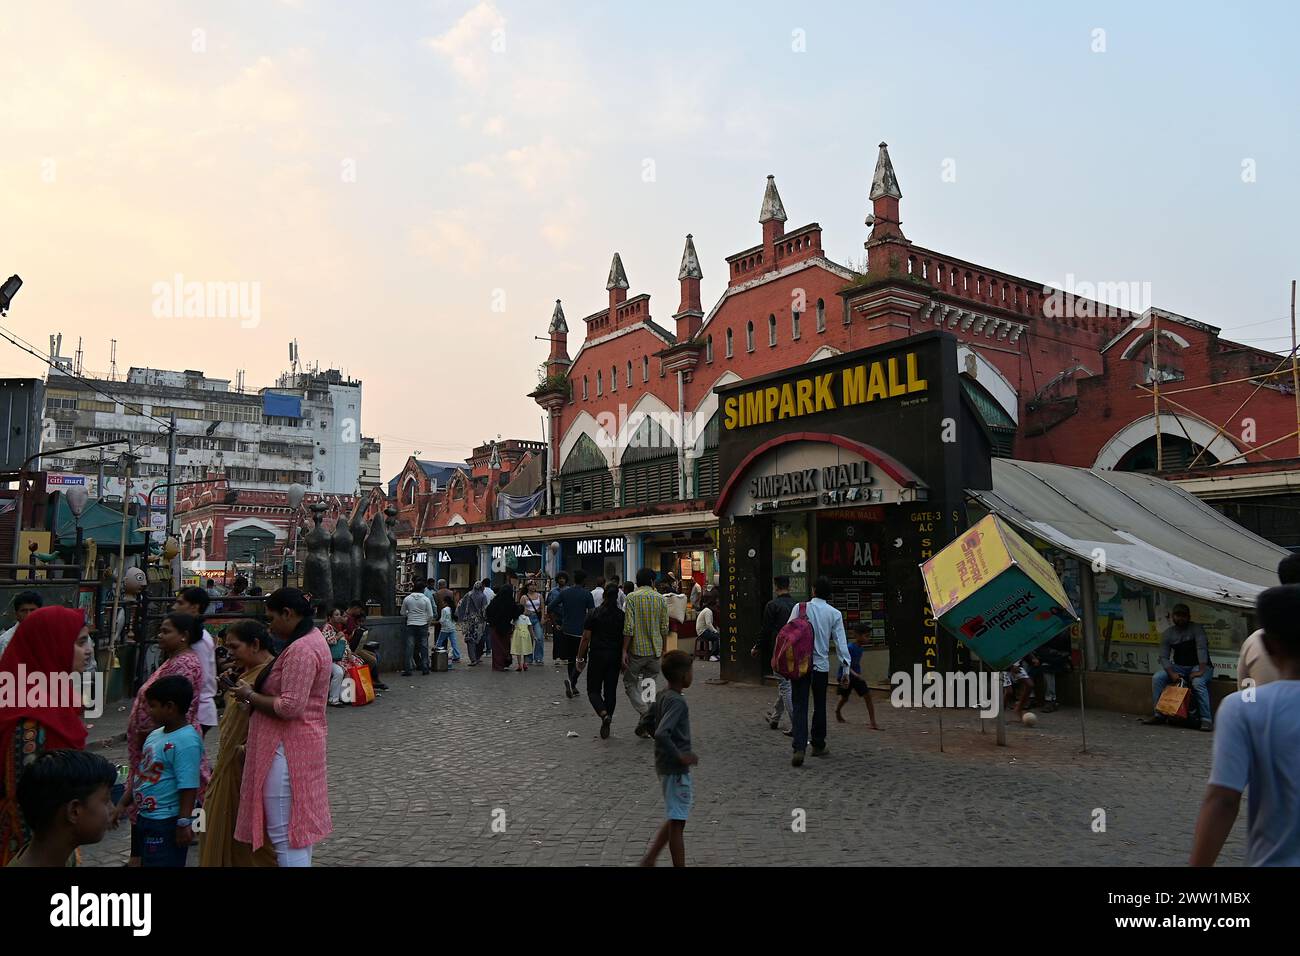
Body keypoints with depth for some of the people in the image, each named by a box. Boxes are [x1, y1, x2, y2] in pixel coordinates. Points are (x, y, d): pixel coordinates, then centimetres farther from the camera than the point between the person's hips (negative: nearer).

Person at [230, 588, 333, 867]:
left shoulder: (301, 650, -21)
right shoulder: (312, 639, 13)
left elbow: (289, 707, -25)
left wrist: (250, 696, -13)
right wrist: (259, 690, 9)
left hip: (287, 749, -11)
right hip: (303, 742, 11)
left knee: (284, 833, -3)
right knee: (299, 826, 19)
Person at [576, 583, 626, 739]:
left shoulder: (594, 614, -5)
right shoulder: (621, 616, 1)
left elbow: (586, 638, -5)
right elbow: (625, 639, 3)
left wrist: (580, 658, 2)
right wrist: (623, 659, 12)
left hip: (597, 656, -2)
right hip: (615, 657, 2)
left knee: (593, 690, 6)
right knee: (610, 690, 10)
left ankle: (604, 714, -20)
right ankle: (606, 726, 12)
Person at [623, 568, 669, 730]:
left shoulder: (632, 598, -7)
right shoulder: (661, 599, 3)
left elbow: (628, 628, -13)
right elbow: (664, 628, 5)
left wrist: (624, 651, -9)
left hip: (637, 650, -3)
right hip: (655, 650, 3)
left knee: (630, 682, 9)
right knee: (650, 684, 15)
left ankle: (644, 713, -12)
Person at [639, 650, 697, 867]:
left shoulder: (662, 697, 5)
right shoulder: (677, 702, -22)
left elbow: (650, 722, 17)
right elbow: (661, 734, -33)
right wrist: (680, 756, -24)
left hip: (665, 766, 9)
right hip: (675, 770, -9)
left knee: (675, 819, 20)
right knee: (677, 823, 1)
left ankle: (649, 858, 23)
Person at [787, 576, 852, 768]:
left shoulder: (800, 608, -2)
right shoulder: (835, 614, -1)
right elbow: (841, 643, -2)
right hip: (821, 665, 1)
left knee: (799, 706, -2)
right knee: (820, 706, 17)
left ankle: (799, 748, -16)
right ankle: (818, 746, 29)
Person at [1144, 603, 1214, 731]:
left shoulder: (1196, 629, -8)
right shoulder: (1168, 633, 3)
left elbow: (1202, 648, -21)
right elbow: (1164, 657, -2)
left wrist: (1201, 671, -34)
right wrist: (1171, 673, -20)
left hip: (1200, 666, -4)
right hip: (1179, 667, 4)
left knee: (1198, 682, -36)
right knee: (1157, 677, -16)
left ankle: (1206, 720, -31)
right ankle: (1158, 714, -11)